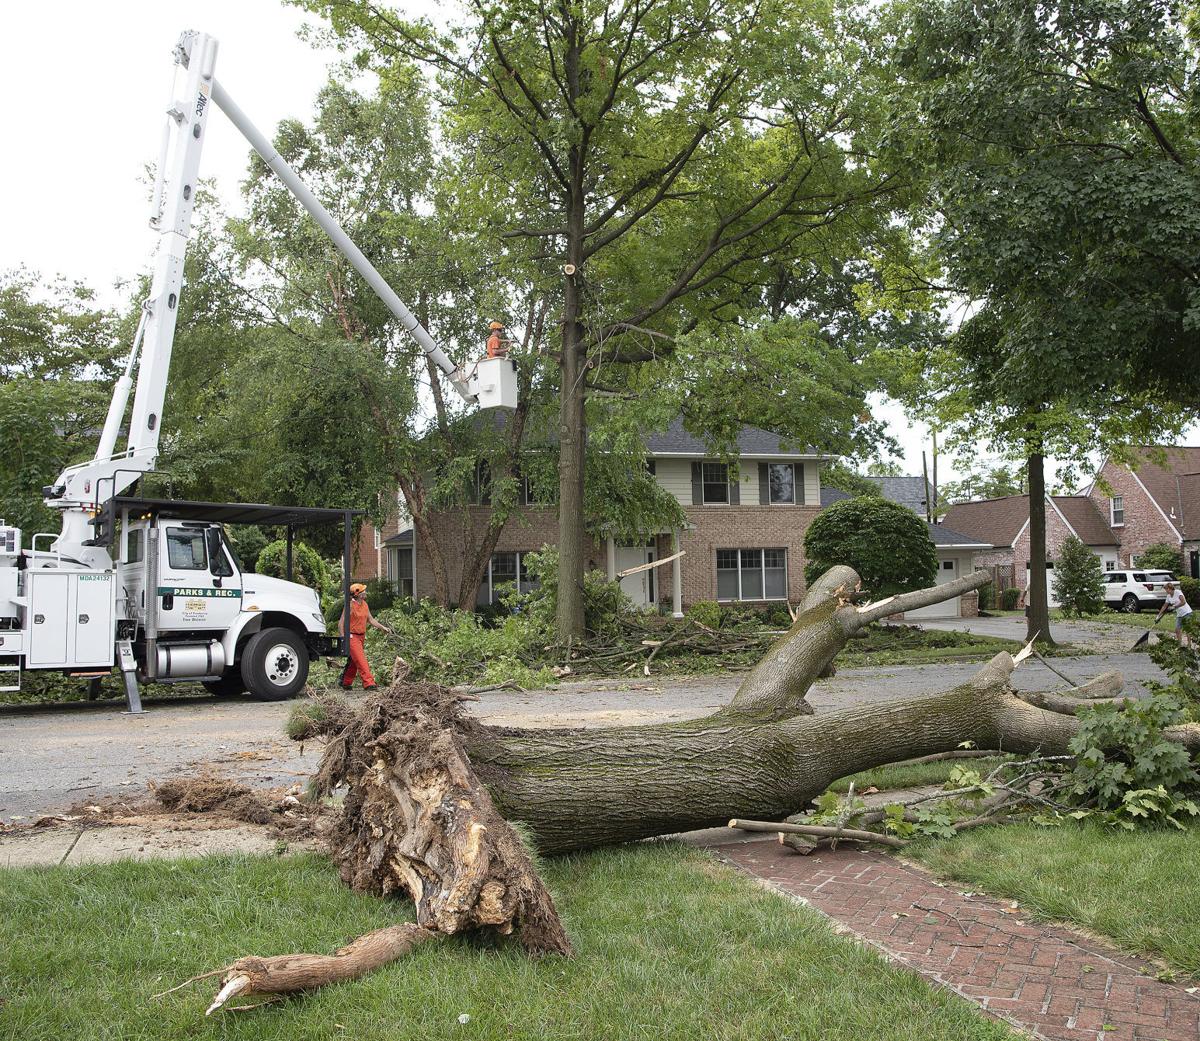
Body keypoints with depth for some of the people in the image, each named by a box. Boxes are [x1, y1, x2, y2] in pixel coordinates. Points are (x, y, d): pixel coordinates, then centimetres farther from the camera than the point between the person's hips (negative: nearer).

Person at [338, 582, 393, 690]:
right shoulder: (350, 605, -16)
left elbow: (371, 619, 16)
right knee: (361, 661, -13)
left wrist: (383, 628, 7)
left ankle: (346, 683, 28)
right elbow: (341, 623, -14)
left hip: (361, 636, 8)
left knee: (354, 661, 15)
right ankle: (369, 683, -17)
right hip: (352, 637, -8)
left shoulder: (365, 604, 8)